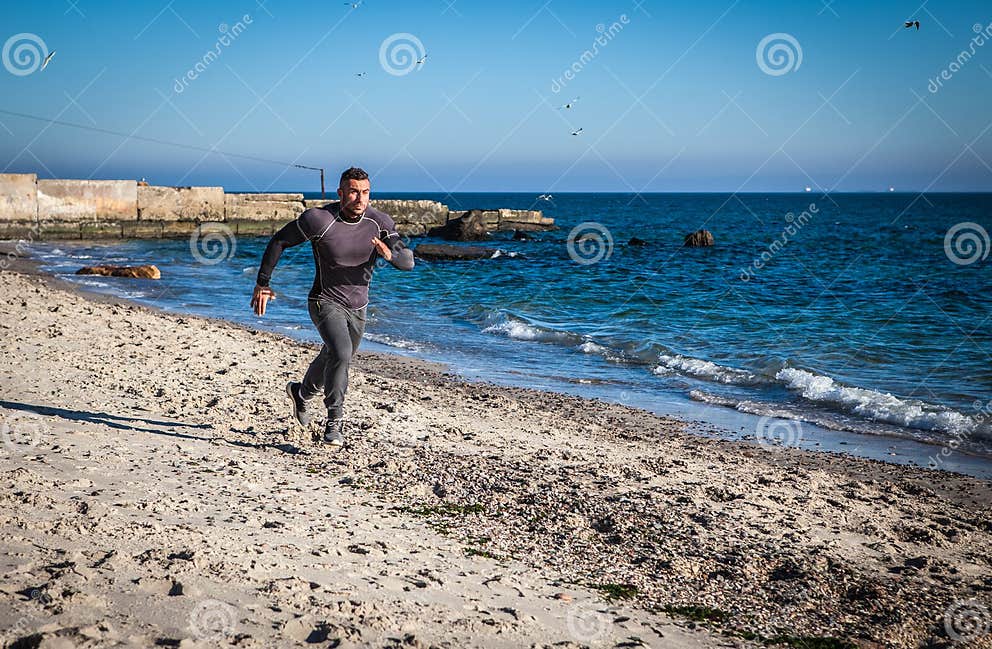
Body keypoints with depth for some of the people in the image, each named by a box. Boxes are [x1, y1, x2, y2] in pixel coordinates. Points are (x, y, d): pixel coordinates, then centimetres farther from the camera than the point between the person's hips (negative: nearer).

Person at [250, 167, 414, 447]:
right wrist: (262, 283, -9)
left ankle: (302, 392, 55)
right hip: (325, 301, -5)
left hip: (357, 308, 5)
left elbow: (408, 262, -14)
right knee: (341, 353, -29)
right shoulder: (319, 219, -22)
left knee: (335, 360, 24)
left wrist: (390, 254, -38)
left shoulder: (380, 223, -12)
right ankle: (334, 422, -14)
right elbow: (278, 241, -8)